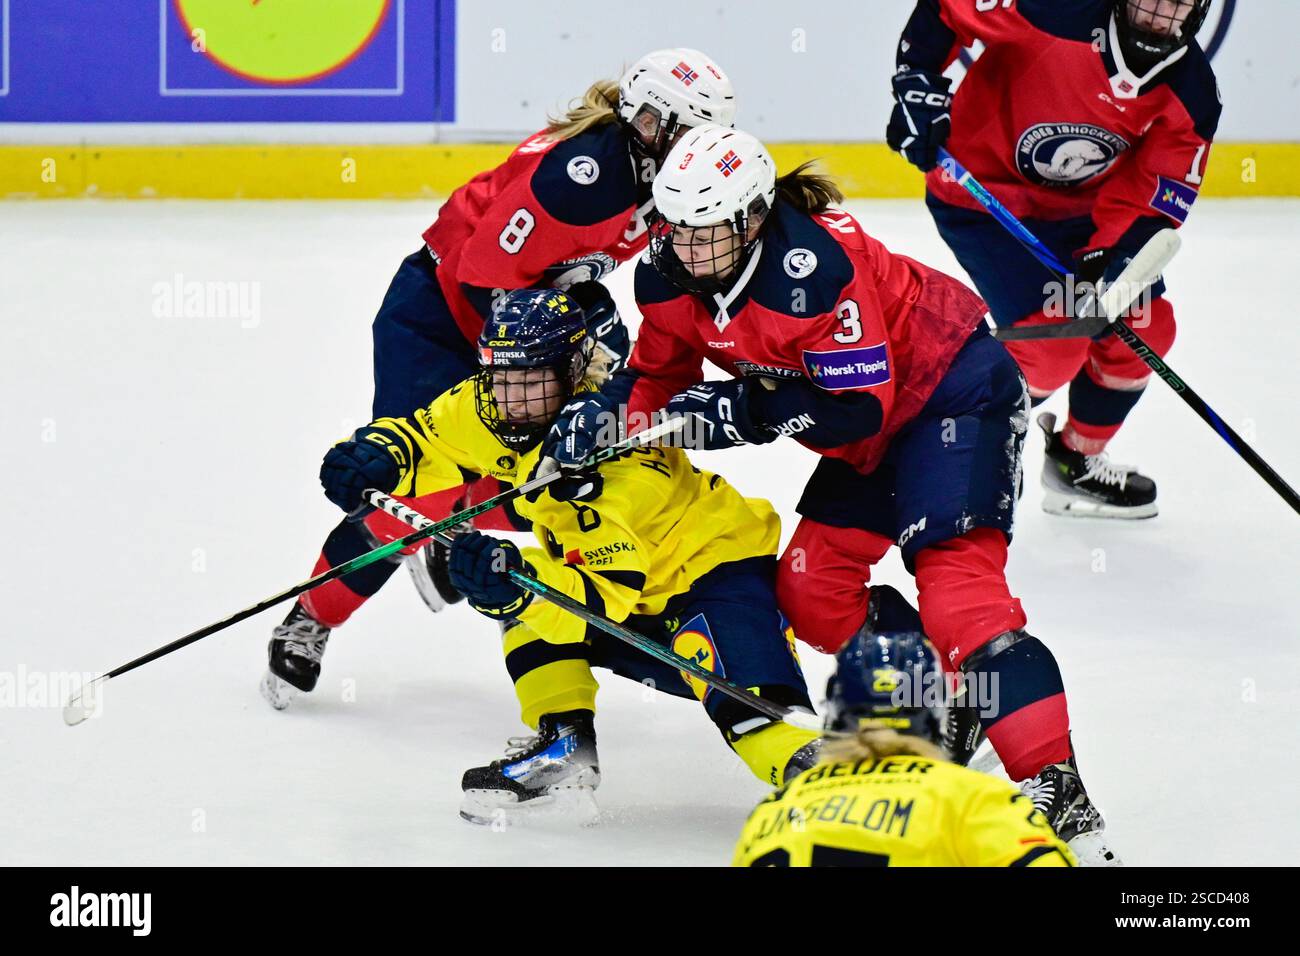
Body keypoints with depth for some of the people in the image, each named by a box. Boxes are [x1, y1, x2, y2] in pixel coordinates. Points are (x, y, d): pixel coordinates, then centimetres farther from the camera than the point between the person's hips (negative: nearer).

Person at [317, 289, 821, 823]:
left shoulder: (618, 467, -31)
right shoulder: (491, 413, -9)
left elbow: (606, 598, -35)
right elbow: (424, 437, 4)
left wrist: (520, 586, -52)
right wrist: (378, 456, -20)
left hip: (718, 562, -9)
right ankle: (562, 745, -7)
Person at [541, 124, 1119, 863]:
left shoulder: (813, 263, -33)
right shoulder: (672, 276, -8)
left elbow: (860, 403, -30)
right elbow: (660, 377, 5)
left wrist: (743, 413, -32)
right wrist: (603, 415, -15)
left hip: (955, 391, -9)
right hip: (874, 437, 9)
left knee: (957, 586, -23)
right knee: (810, 588, 4)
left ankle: (1057, 790, -29)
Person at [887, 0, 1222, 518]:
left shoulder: (1190, 90, -12)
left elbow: (1156, 192, -13)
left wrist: (1111, 256, -27)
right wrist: (916, 83, -28)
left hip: (1081, 208, 7)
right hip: (983, 196, -7)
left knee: (1146, 326, 4)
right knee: (1053, 343, -17)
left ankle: (1076, 464, 26)